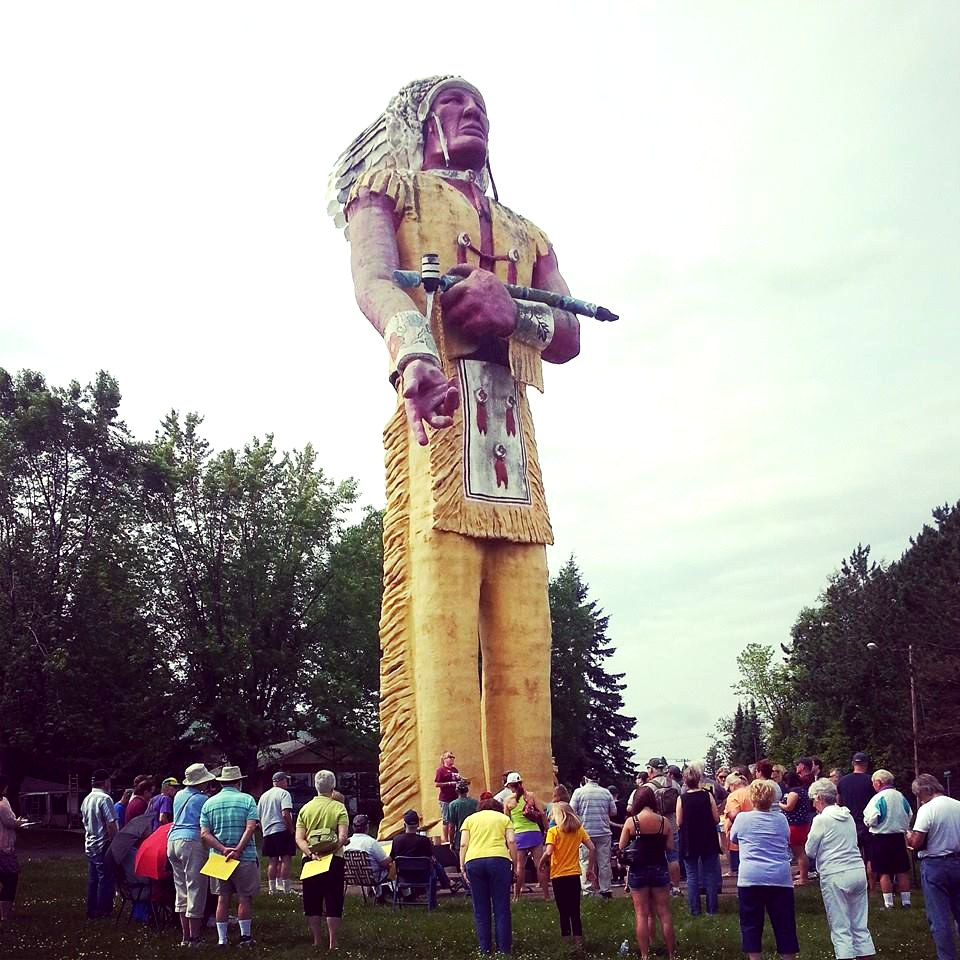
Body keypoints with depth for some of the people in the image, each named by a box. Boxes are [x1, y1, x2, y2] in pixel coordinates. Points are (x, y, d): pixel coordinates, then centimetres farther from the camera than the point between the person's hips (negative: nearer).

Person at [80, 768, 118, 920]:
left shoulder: (86, 800, 11)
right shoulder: (104, 798, -15)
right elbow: (111, 824, -19)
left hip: (89, 846, 8)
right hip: (103, 845, -8)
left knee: (92, 880, 13)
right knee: (106, 879, -1)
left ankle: (91, 912, 18)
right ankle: (103, 912, 1)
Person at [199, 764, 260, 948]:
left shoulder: (209, 803, 8)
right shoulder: (247, 800, -2)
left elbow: (205, 834, -2)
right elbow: (251, 827, -14)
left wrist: (223, 849, -10)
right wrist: (238, 850, -16)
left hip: (218, 857, 3)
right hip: (245, 857, -3)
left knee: (222, 898, 10)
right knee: (245, 897, 7)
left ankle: (222, 939, 12)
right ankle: (245, 936, 11)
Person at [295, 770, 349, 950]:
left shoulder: (305, 808, 3)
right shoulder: (339, 808, -6)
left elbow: (299, 839, -5)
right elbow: (343, 838, -17)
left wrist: (312, 854, -14)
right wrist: (330, 852, -12)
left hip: (310, 860, 3)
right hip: (334, 859, -2)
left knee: (312, 903, 11)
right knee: (333, 903, 5)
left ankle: (317, 942, 16)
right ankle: (332, 943, 5)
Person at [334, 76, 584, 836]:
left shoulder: (523, 234, 32)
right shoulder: (389, 190, 18)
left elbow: (569, 336, 17)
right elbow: (373, 280, -6)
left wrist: (513, 310, -7)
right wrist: (413, 354, -29)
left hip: (512, 430, 5)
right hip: (435, 412, -5)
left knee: (523, 637, -4)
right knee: (438, 619, -17)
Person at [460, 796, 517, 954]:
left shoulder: (470, 819, 22)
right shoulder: (504, 818, 21)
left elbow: (463, 844, 9)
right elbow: (511, 842, 5)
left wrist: (462, 867, 9)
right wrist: (515, 863, 10)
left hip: (473, 861, 1)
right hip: (499, 859, -1)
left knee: (480, 909, 8)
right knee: (501, 907, 4)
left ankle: (485, 948, 9)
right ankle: (504, 947, 4)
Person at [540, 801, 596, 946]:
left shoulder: (553, 832, -10)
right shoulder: (579, 829, 2)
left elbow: (548, 852, -21)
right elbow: (592, 848, -3)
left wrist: (541, 863, -2)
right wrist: (590, 869, 6)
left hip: (558, 875, -3)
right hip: (574, 874, 3)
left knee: (563, 911, 7)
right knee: (575, 910, 11)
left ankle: (566, 937, 11)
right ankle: (578, 937, 12)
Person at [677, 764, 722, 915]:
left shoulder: (681, 798, -10)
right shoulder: (707, 795, -8)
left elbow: (679, 822, -7)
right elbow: (717, 819, -4)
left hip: (689, 842, -1)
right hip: (708, 841, 1)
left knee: (692, 876, 7)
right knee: (710, 874, 10)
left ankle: (694, 910, 6)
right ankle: (712, 908, 12)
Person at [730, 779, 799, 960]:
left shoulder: (742, 818, 2)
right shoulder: (781, 819, 8)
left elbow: (733, 839, 20)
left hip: (750, 878, -2)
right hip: (780, 878, 2)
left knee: (751, 924, 8)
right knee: (784, 925, 9)